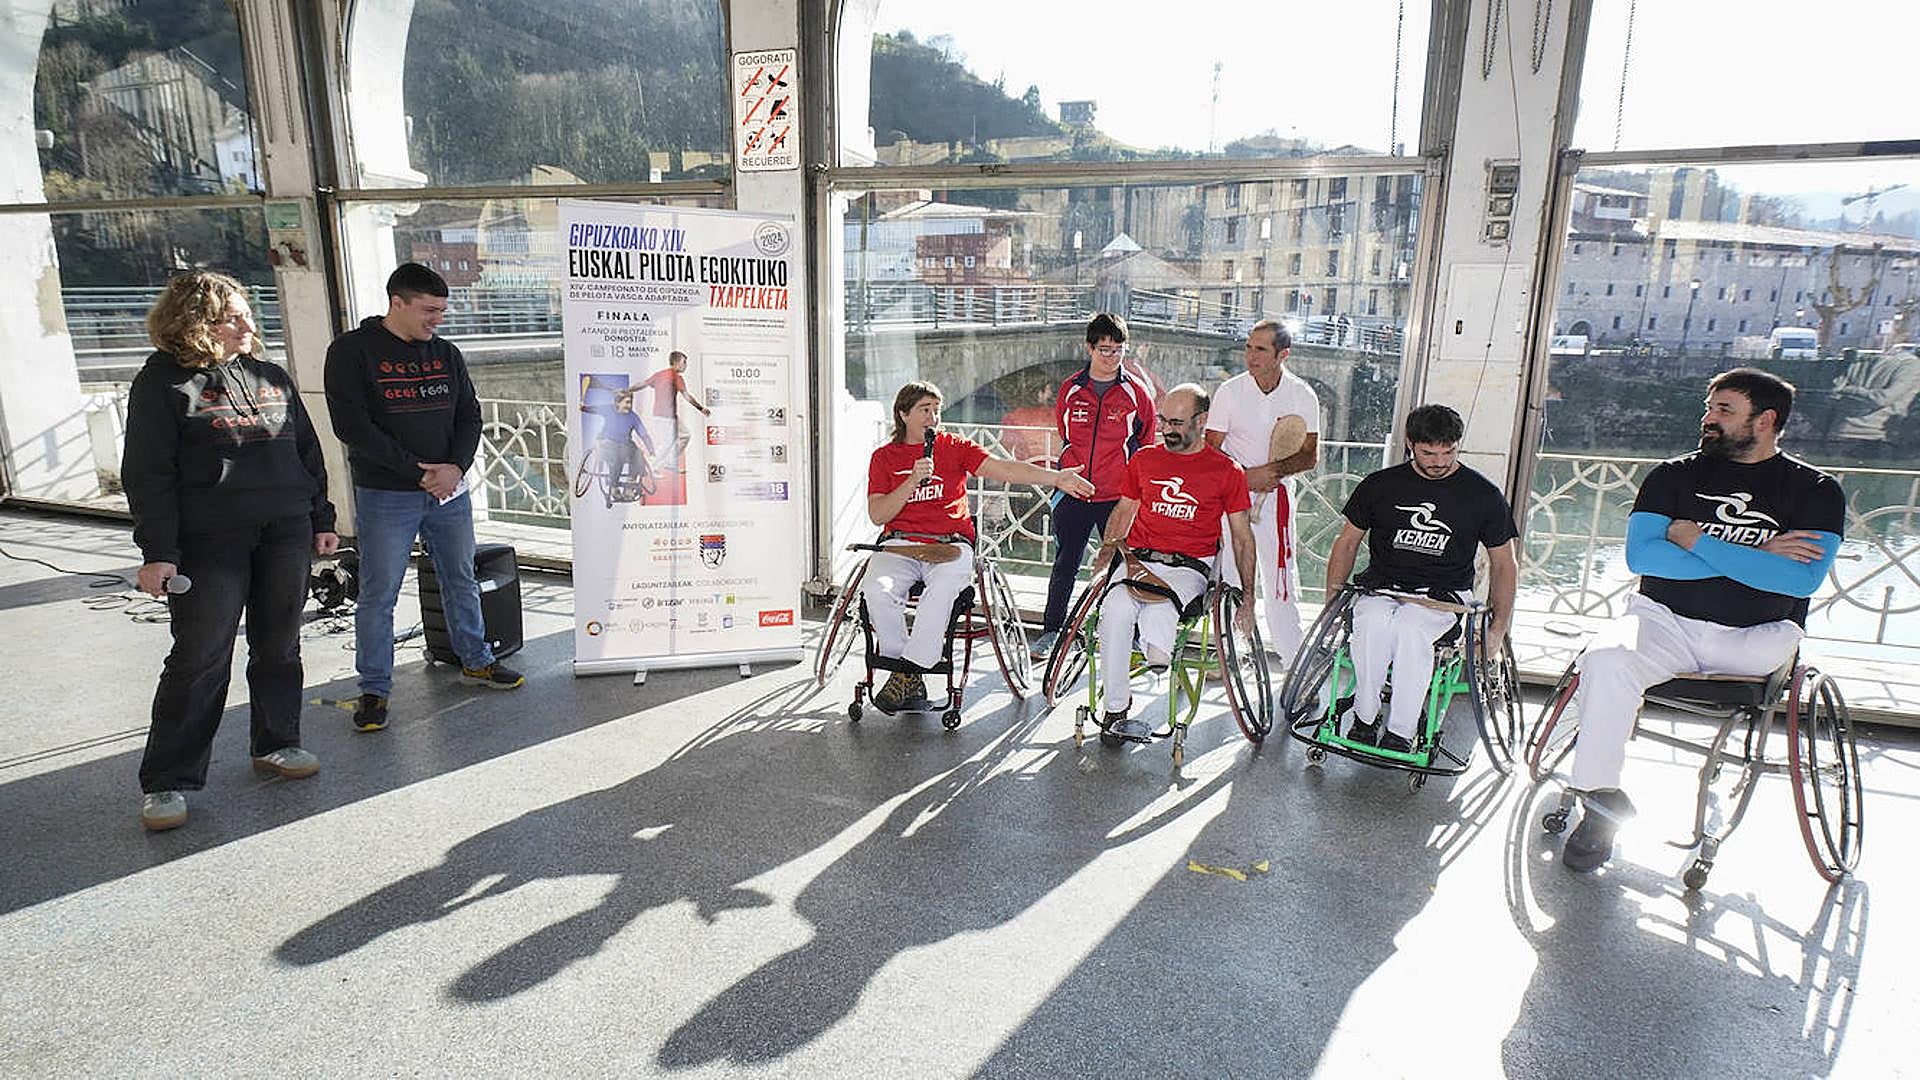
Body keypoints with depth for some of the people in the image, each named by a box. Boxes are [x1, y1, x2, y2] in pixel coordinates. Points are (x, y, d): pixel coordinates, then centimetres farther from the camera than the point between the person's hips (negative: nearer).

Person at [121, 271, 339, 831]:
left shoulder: (270, 376, 13)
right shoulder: (163, 382, -3)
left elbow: (307, 451, 17)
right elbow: (148, 474, -6)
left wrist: (321, 520, 14)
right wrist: (157, 550, -12)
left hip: (285, 533, 5)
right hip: (208, 542, -5)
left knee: (279, 646, 11)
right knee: (199, 658, -3)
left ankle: (276, 744, 27)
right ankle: (166, 781, 8)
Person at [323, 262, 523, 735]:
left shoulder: (445, 353, 8)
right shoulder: (352, 351, -6)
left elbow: (469, 414, 8)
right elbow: (352, 425, -13)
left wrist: (456, 466, -10)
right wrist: (416, 471, -17)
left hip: (449, 491, 5)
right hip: (385, 496, -4)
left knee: (462, 580, 15)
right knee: (378, 595, 2)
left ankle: (476, 660, 32)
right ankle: (374, 689, 15)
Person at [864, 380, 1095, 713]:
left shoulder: (954, 446, 10)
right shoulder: (884, 456, 11)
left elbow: (1003, 468, -4)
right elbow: (877, 515, 2)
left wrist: (1056, 477, -18)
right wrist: (913, 480, -11)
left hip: (950, 545, -1)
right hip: (899, 544, 1)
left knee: (942, 589, -34)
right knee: (876, 589, -29)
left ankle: (907, 672, -22)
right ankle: (912, 683, -16)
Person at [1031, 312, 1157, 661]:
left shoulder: (1137, 391, 0)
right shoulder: (1070, 390, 4)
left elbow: (1147, 444, 9)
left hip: (1118, 498, -1)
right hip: (1074, 494, 2)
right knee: (1065, 566, 7)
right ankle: (1051, 630, 21)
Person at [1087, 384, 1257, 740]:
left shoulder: (1227, 471, 7)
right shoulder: (1144, 459, 16)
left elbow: (1242, 538, 11)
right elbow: (1123, 512, 25)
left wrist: (1247, 597, 7)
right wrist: (1105, 554, 7)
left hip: (1188, 568, -2)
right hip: (1138, 560, 2)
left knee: (1159, 607, -39)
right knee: (1117, 608, -30)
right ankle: (1115, 711, -22)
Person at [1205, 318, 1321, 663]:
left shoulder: (1302, 395, -1)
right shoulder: (1230, 391, -4)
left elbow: (1311, 455, -2)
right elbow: (1211, 450, -3)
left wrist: (1275, 469, -19)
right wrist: (1246, 476, -16)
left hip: (1276, 494, 1)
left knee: (1280, 574, 1)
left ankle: (1293, 657, 12)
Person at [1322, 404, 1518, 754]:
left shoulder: (1484, 495, 5)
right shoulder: (1380, 485, 6)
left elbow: (1504, 564, 13)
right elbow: (1347, 542, 14)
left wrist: (1499, 627, 5)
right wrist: (1332, 600, 3)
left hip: (1443, 596, -1)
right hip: (1381, 587, 1)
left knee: (1410, 626, -35)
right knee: (1373, 621, -34)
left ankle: (1400, 733, -25)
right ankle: (1364, 718, -17)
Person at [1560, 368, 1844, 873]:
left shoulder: (1816, 490, 6)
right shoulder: (1675, 476, 10)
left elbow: (1801, 580, -12)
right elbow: (1641, 556, -6)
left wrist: (1695, 539, -10)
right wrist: (1753, 558, -9)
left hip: (1752, 637, 1)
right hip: (1664, 621, -1)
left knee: (1779, 643, -33)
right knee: (1607, 658, -30)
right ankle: (1600, 800, -17)